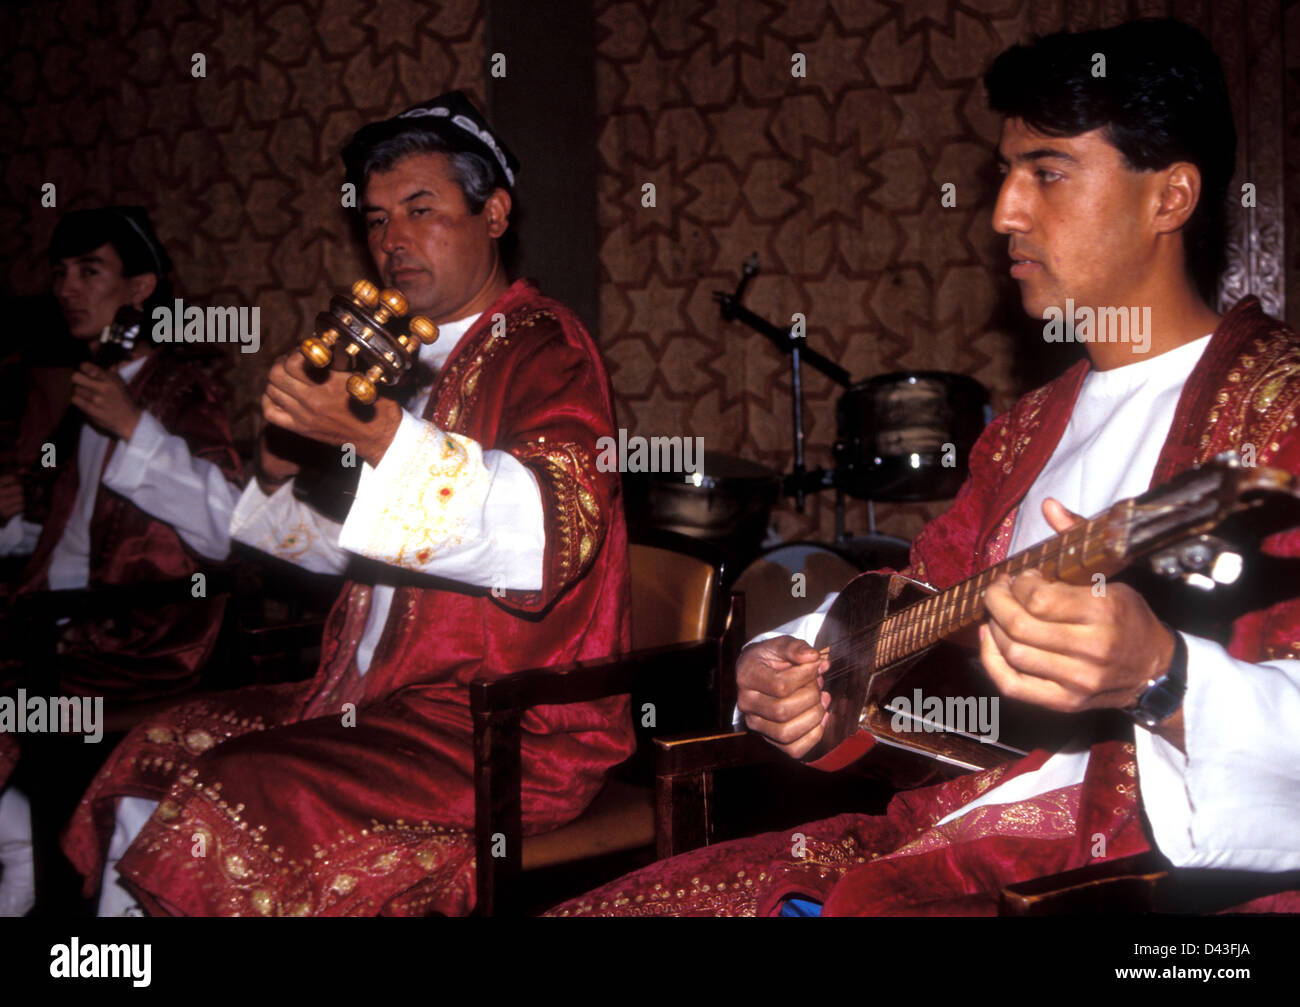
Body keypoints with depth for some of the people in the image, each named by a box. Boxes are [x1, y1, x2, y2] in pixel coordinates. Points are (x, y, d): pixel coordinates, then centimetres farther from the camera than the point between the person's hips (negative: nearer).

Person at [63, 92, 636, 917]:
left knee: (230, 812, -23)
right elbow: (353, 546, 27)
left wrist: (379, 436, -33)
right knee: (157, 753, 1)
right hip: (383, 694, 9)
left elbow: (557, 529, -27)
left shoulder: (542, 345, -8)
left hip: (517, 723, -9)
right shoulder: (413, 357, 17)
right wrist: (282, 472, 7)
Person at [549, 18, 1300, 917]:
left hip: (1166, 858, -7)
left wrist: (1157, 678, -37)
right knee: (589, 907, 0)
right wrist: (785, 668, 7)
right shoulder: (1028, 430, 20)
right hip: (954, 830, 8)